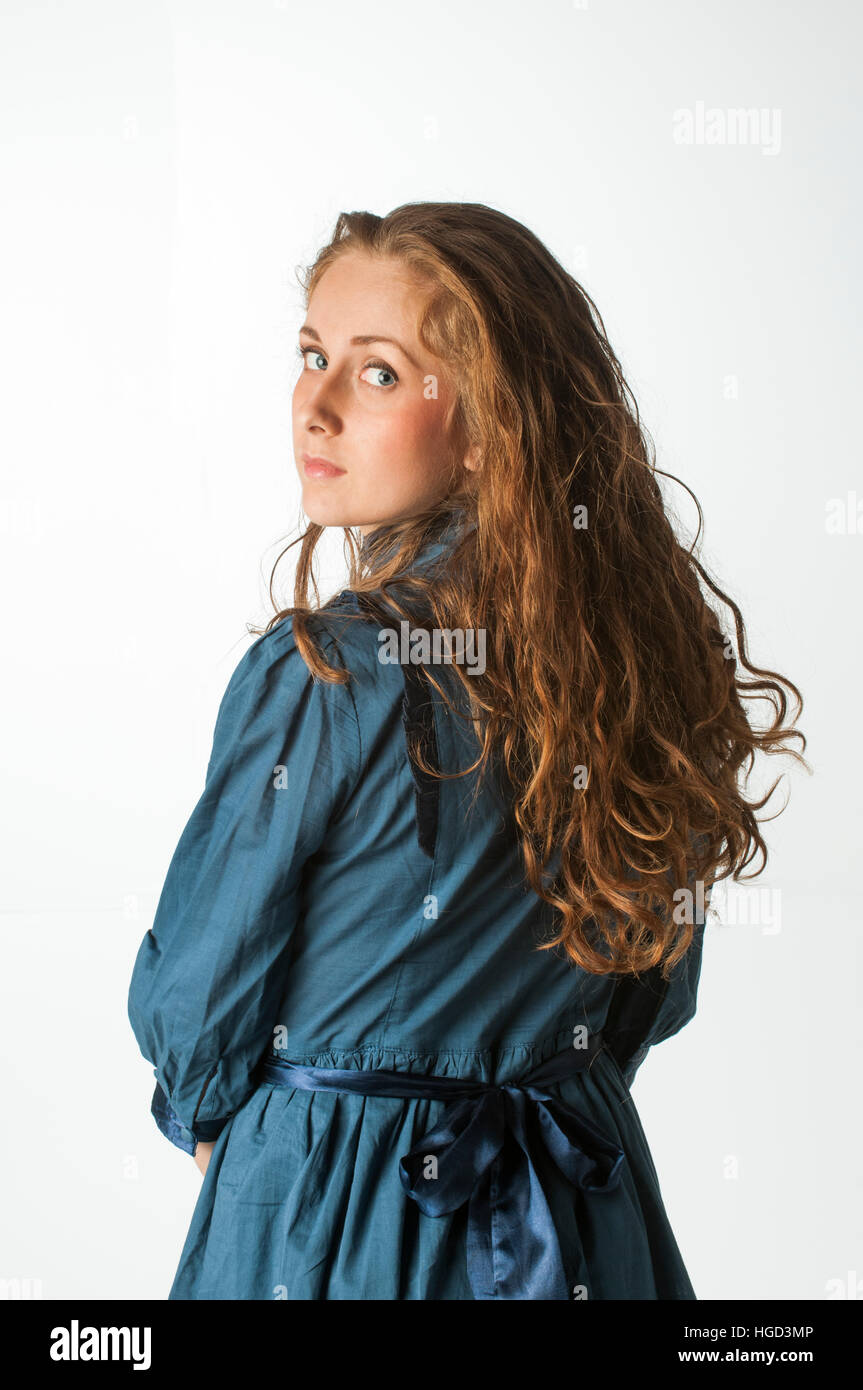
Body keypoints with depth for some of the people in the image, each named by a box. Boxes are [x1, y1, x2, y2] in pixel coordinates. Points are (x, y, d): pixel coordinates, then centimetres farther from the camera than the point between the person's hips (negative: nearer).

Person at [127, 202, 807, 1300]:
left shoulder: (322, 674, -24)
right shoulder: (646, 641, -7)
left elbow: (196, 988, -12)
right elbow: (658, 995, 5)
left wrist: (209, 1114, 8)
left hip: (331, 1213, -5)